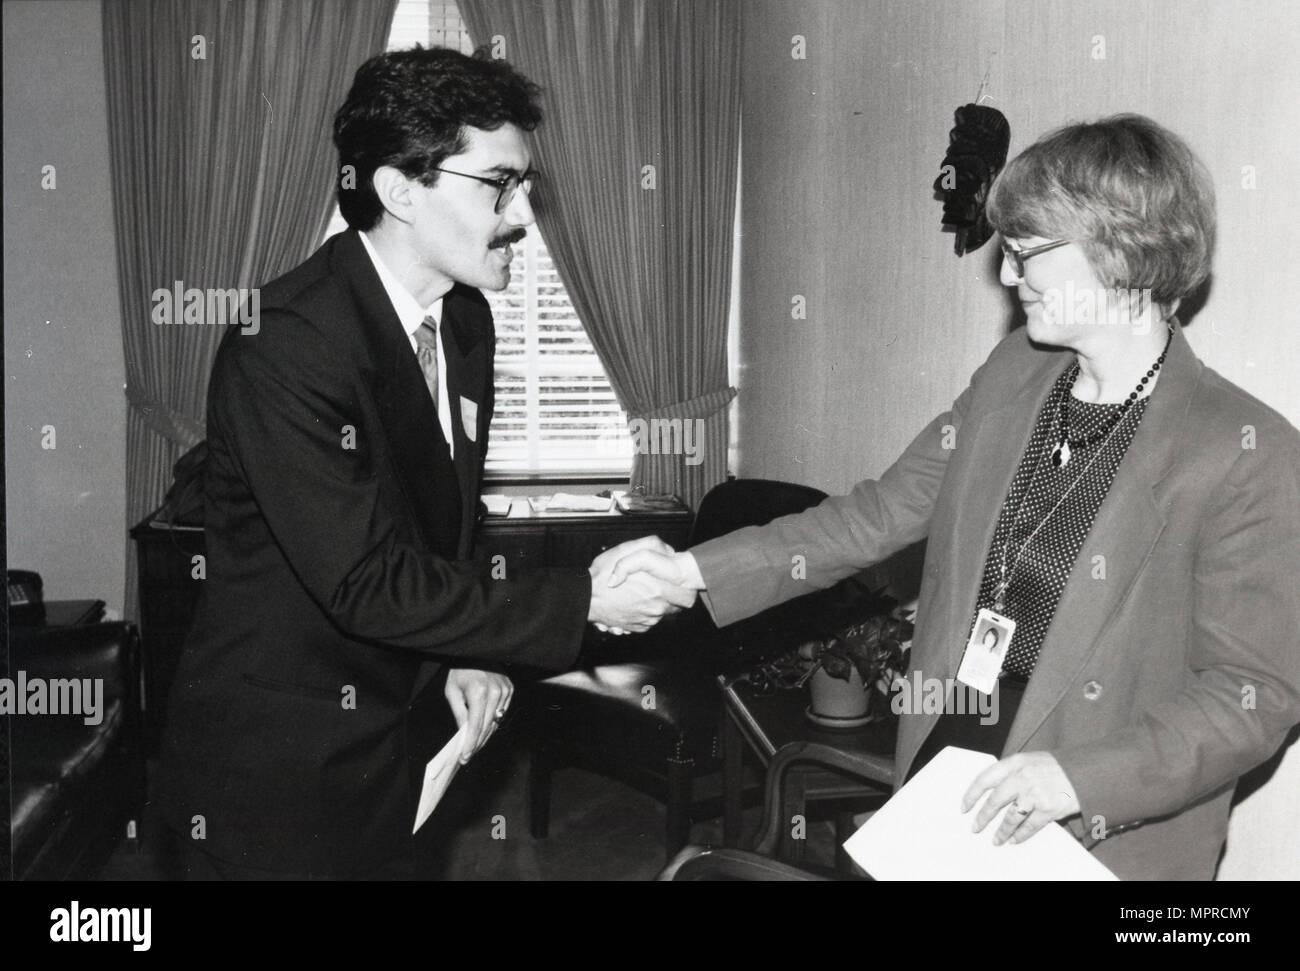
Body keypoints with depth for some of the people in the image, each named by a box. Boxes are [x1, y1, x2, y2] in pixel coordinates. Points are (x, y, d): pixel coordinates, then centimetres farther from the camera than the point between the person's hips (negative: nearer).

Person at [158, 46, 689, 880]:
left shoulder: (467, 319, 2)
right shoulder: (285, 345, -24)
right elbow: (364, 583, -26)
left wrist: (466, 654, -2)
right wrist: (581, 603, -22)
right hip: (277, 770, -7)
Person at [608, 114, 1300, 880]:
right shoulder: (1011, 375, 0)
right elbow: (883, 511, 5)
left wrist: (1081, 780, -24)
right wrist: (697, 571, 0)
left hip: (1101, 841, -5)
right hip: (939, 779, 5)